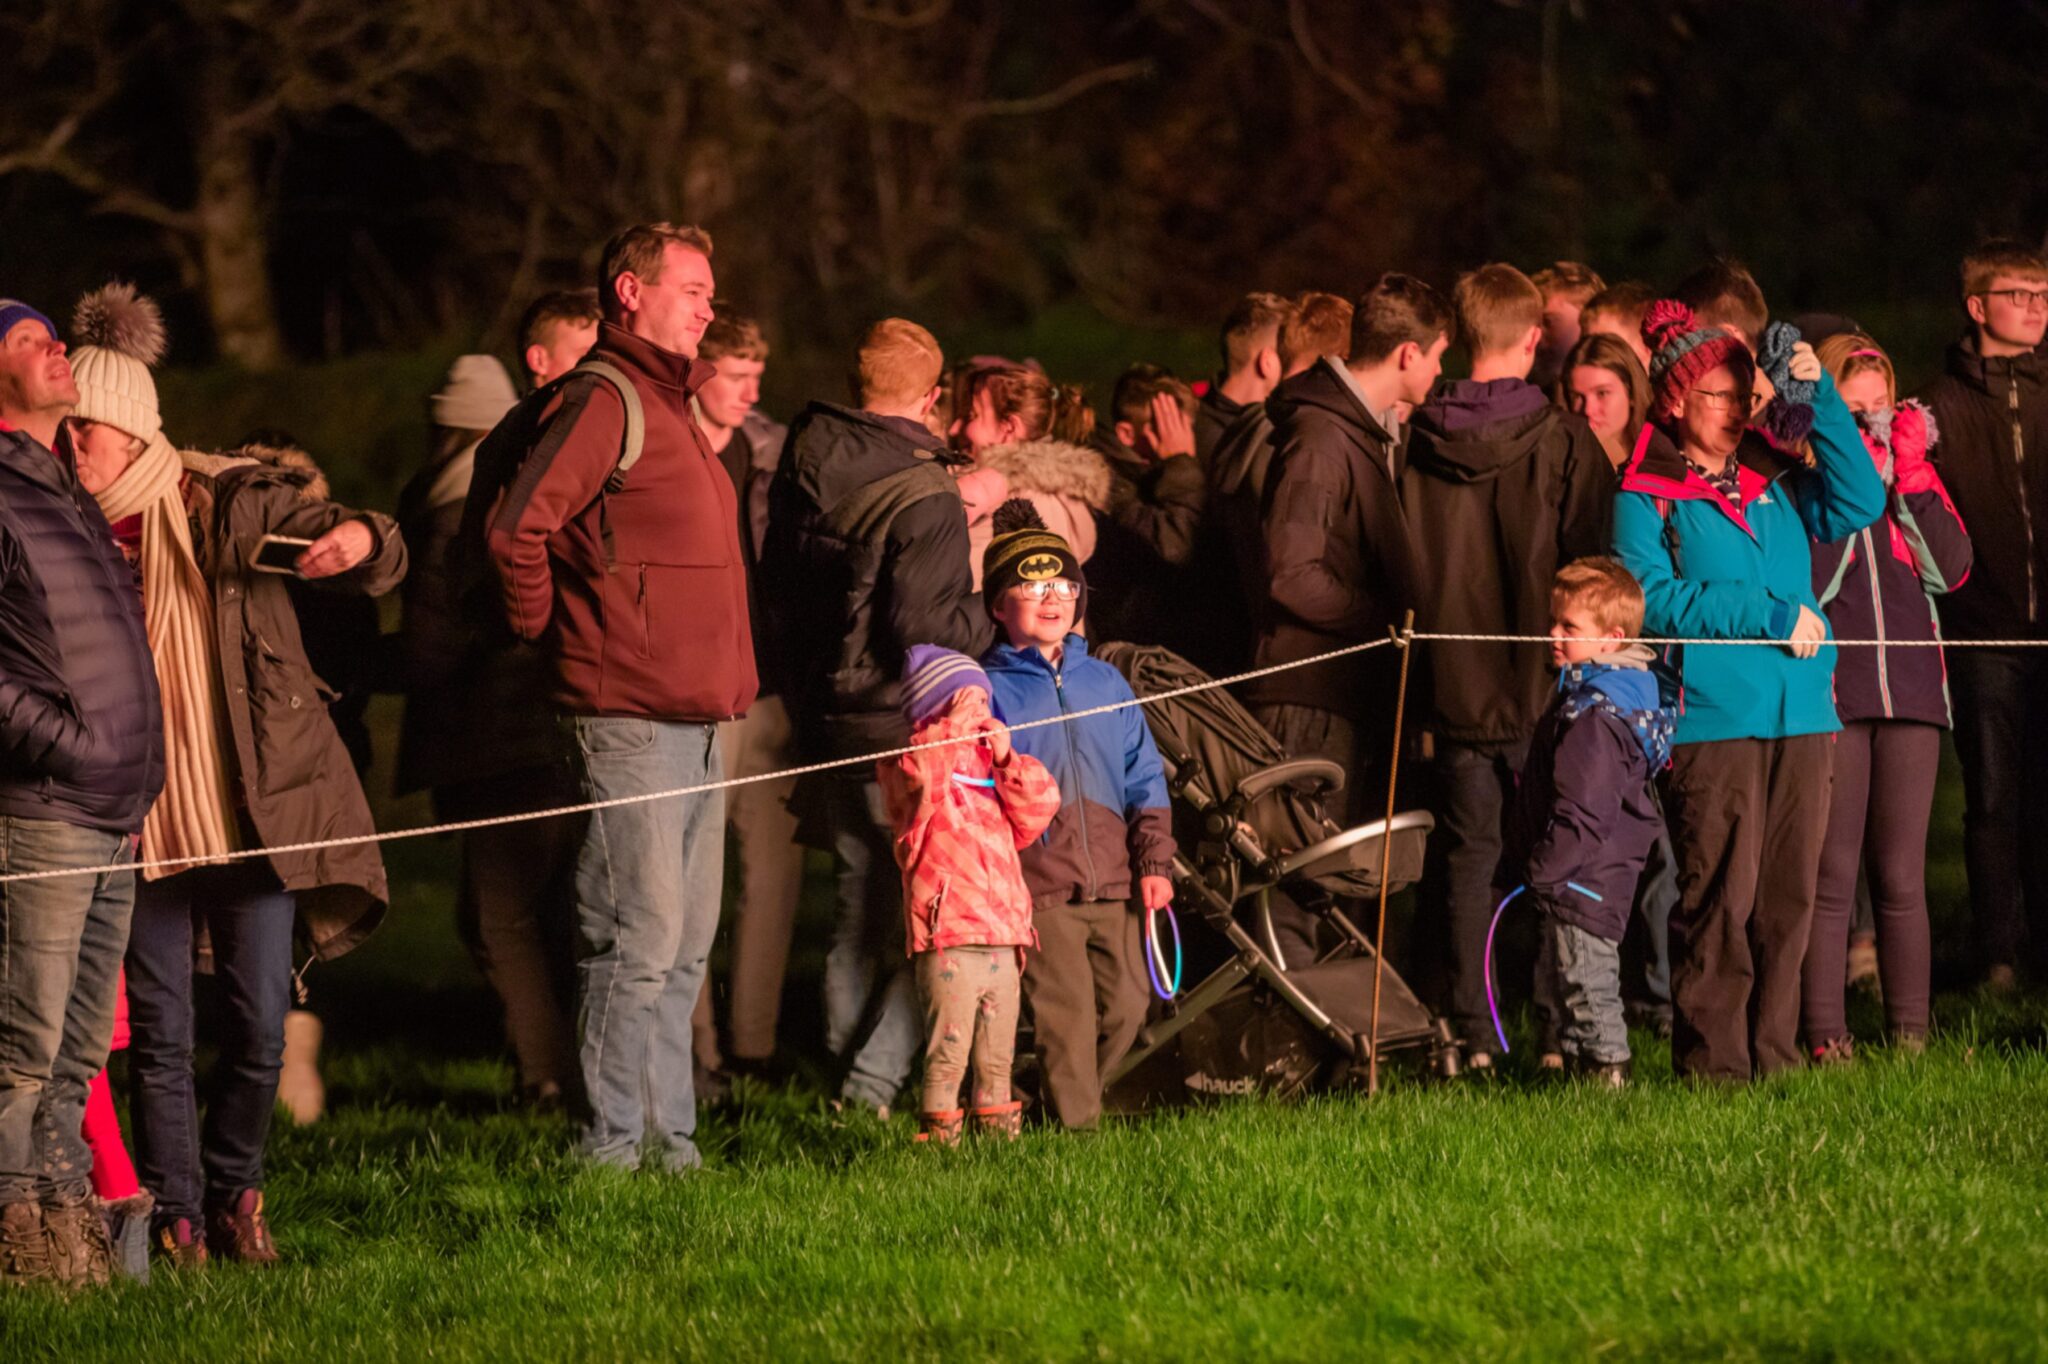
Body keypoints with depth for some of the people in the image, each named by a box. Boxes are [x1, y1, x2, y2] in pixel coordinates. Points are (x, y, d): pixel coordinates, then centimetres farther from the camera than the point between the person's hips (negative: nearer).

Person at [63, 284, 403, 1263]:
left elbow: (382, 565, -3)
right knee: (159, 1029, -1)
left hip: (253, 806, -1)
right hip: (138, 816, 1)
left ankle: (233, 1194, 22)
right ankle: (176, 1219, 9)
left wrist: (359, 541, -27)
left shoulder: (232, 501, -4)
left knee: (258, 1026, 1)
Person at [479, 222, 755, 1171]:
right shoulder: (601, 404, -11)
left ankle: (670, 1139, 16)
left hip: (698, 719, 10)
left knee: (685, 947, 11)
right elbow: (514, 524, -22)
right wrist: (543, 629, -9)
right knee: (639, 939, -9)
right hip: (629, 720, -10)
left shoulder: (673, 406, 20)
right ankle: (613, 1145, -6)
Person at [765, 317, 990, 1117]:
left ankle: (847, 1065, 22)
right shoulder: (925, 499, -18)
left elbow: (777, 579, 17)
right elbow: (925, 630, -21)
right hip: (897, 725, -7)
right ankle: (875, 1079, -6)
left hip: (822, 714, 7)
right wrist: (980, 619, -3)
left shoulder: (804, 469, 5)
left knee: (860, 894, 18)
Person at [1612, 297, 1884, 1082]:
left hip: (1801, 709, 5)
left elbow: (1858, 503, 4)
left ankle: (1774, 1053, 10)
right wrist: (1770, 617, -11)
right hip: (1711, 716, -5)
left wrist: (1818, 396, 0)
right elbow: (1656, 601, -9)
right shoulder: (1646, 497, 2)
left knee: (1789, 895, 4)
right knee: (1721, 897, -9)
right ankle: (1712, 1061, -5)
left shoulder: (1775, 480, 18)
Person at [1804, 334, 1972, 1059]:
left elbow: (1951, 569, 2)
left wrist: (1910, 478, -3)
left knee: (1902, 875, 4)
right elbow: (1802, 584, -12)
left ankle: (1911, 1032, 7)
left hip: (1910, 691, 4)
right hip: (1830, 693, -4)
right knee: (1832, 872, -6)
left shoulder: (1912, 476, 14)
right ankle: (1824, 1036, -3)